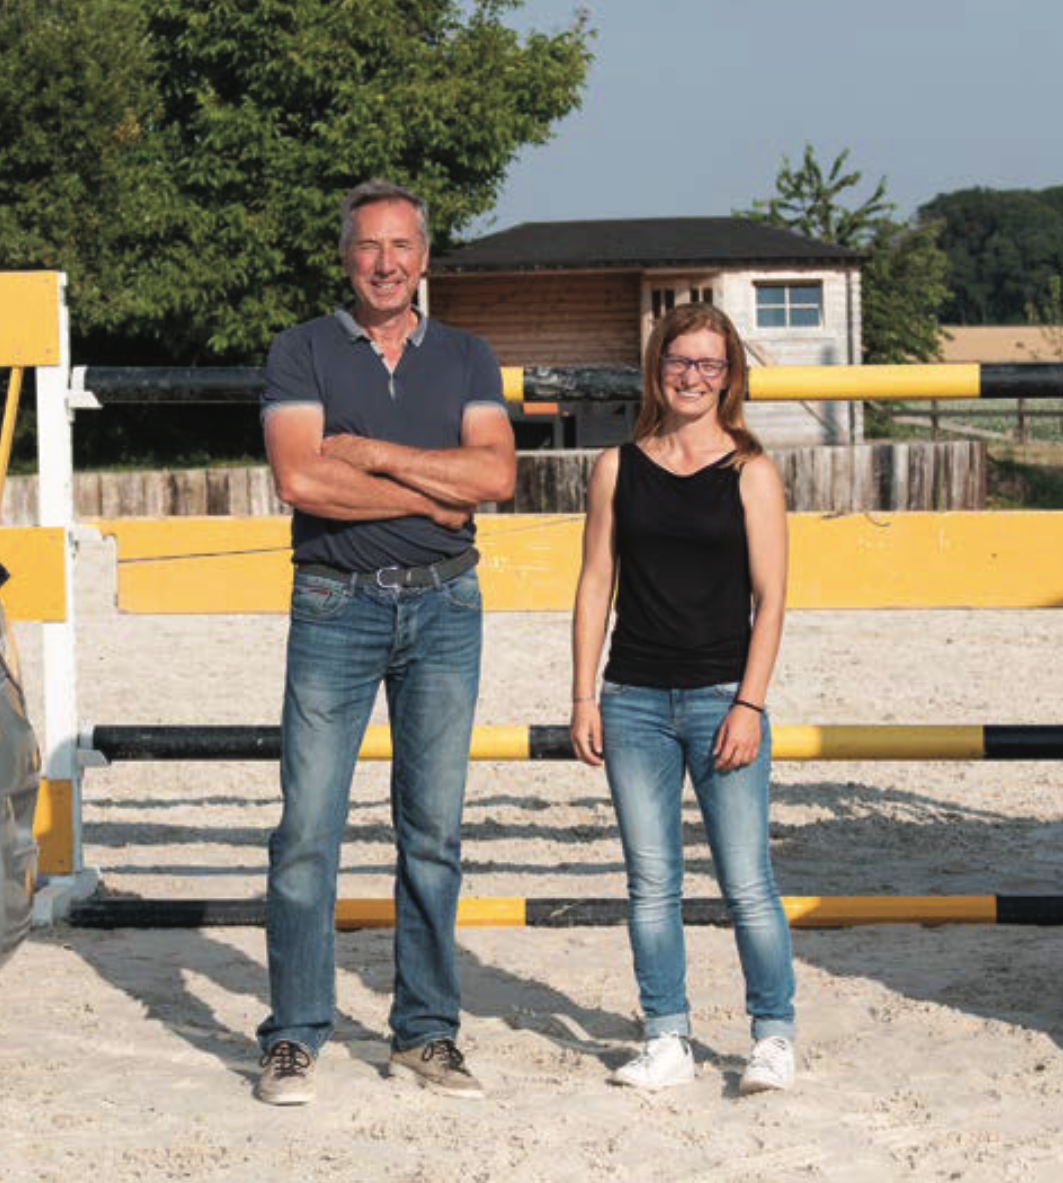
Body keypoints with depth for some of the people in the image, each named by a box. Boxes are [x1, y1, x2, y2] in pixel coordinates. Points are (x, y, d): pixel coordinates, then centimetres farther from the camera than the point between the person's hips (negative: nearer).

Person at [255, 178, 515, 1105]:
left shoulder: (466, 359, 10)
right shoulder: (304, 352, 2)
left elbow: (495, 474, -6)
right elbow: (299, 479, -13)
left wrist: (370, 452, -11)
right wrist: (431, 496, -8)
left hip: (443, 608, 2)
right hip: (336, 607, -2)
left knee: (434, 826, 5)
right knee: (309, 826, -5)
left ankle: (426, 1032, 12)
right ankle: (294, 1038, 2)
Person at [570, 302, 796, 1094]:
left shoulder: (751, 473, 1)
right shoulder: (619, 468, 8)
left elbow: (770, 599, -2)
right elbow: (596, 584, 9)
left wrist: (749, 705, -9)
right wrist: (585, 696, 3)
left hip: (720, 697, -3)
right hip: (634, 700, 3)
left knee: (746, 881, -4)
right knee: (651, 882, 6)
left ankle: (775, 1035, 9)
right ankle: (669, 1040, 15)